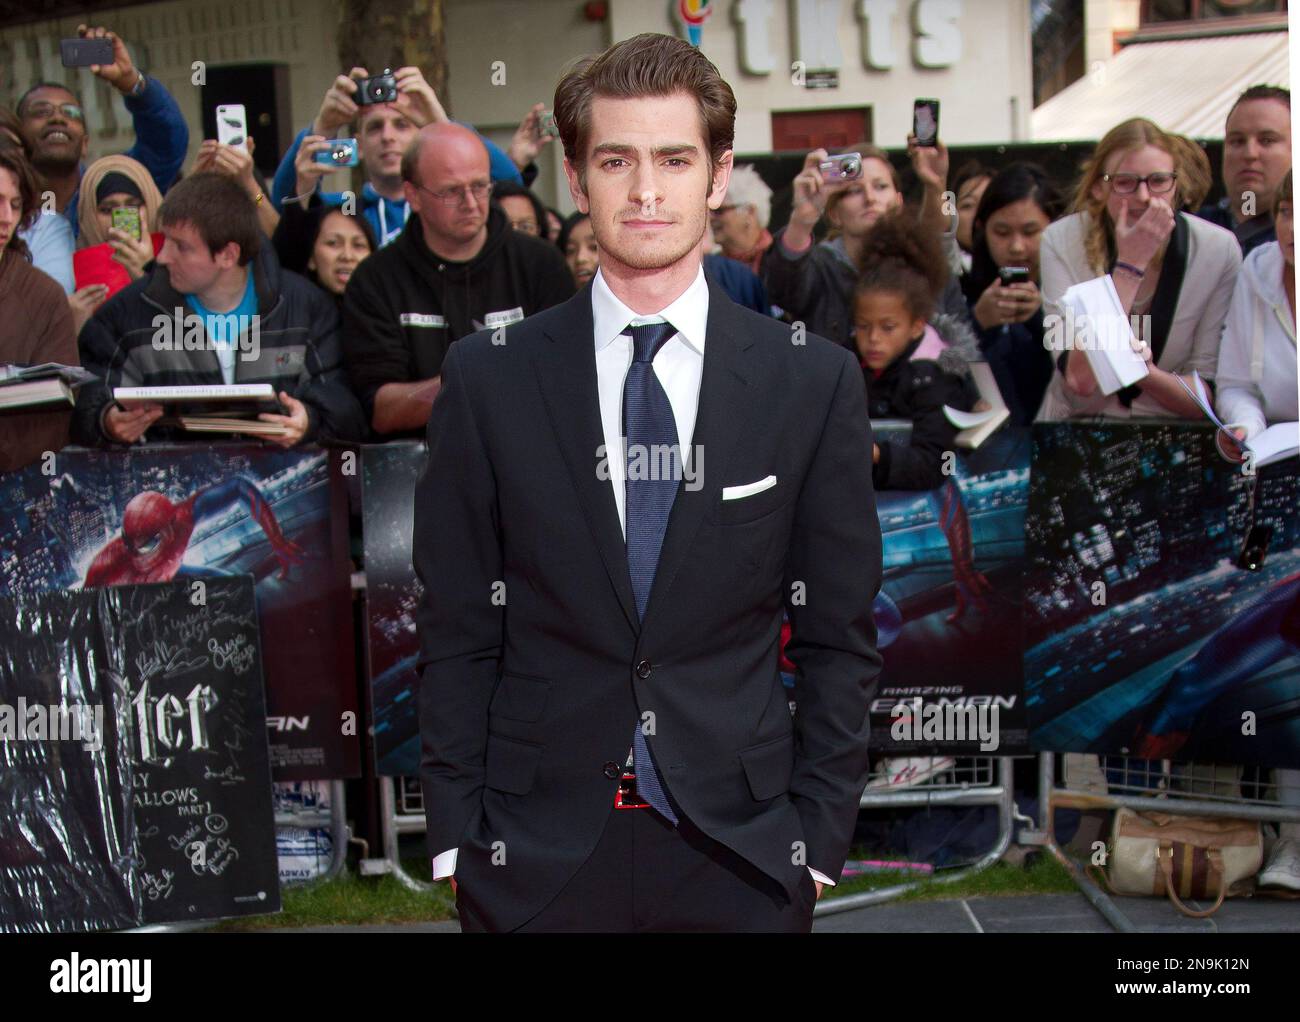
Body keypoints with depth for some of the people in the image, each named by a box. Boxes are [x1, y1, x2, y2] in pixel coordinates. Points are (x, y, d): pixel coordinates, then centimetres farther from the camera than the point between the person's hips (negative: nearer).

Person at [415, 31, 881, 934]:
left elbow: (840, 637, 3)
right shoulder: (487, 378, 0)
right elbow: (457, 635, 2)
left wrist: (819, 837, -1)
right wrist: (455, 836, -1)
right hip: (536, 856, 0)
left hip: (740, 856, 0)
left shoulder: (814, 381, 0)